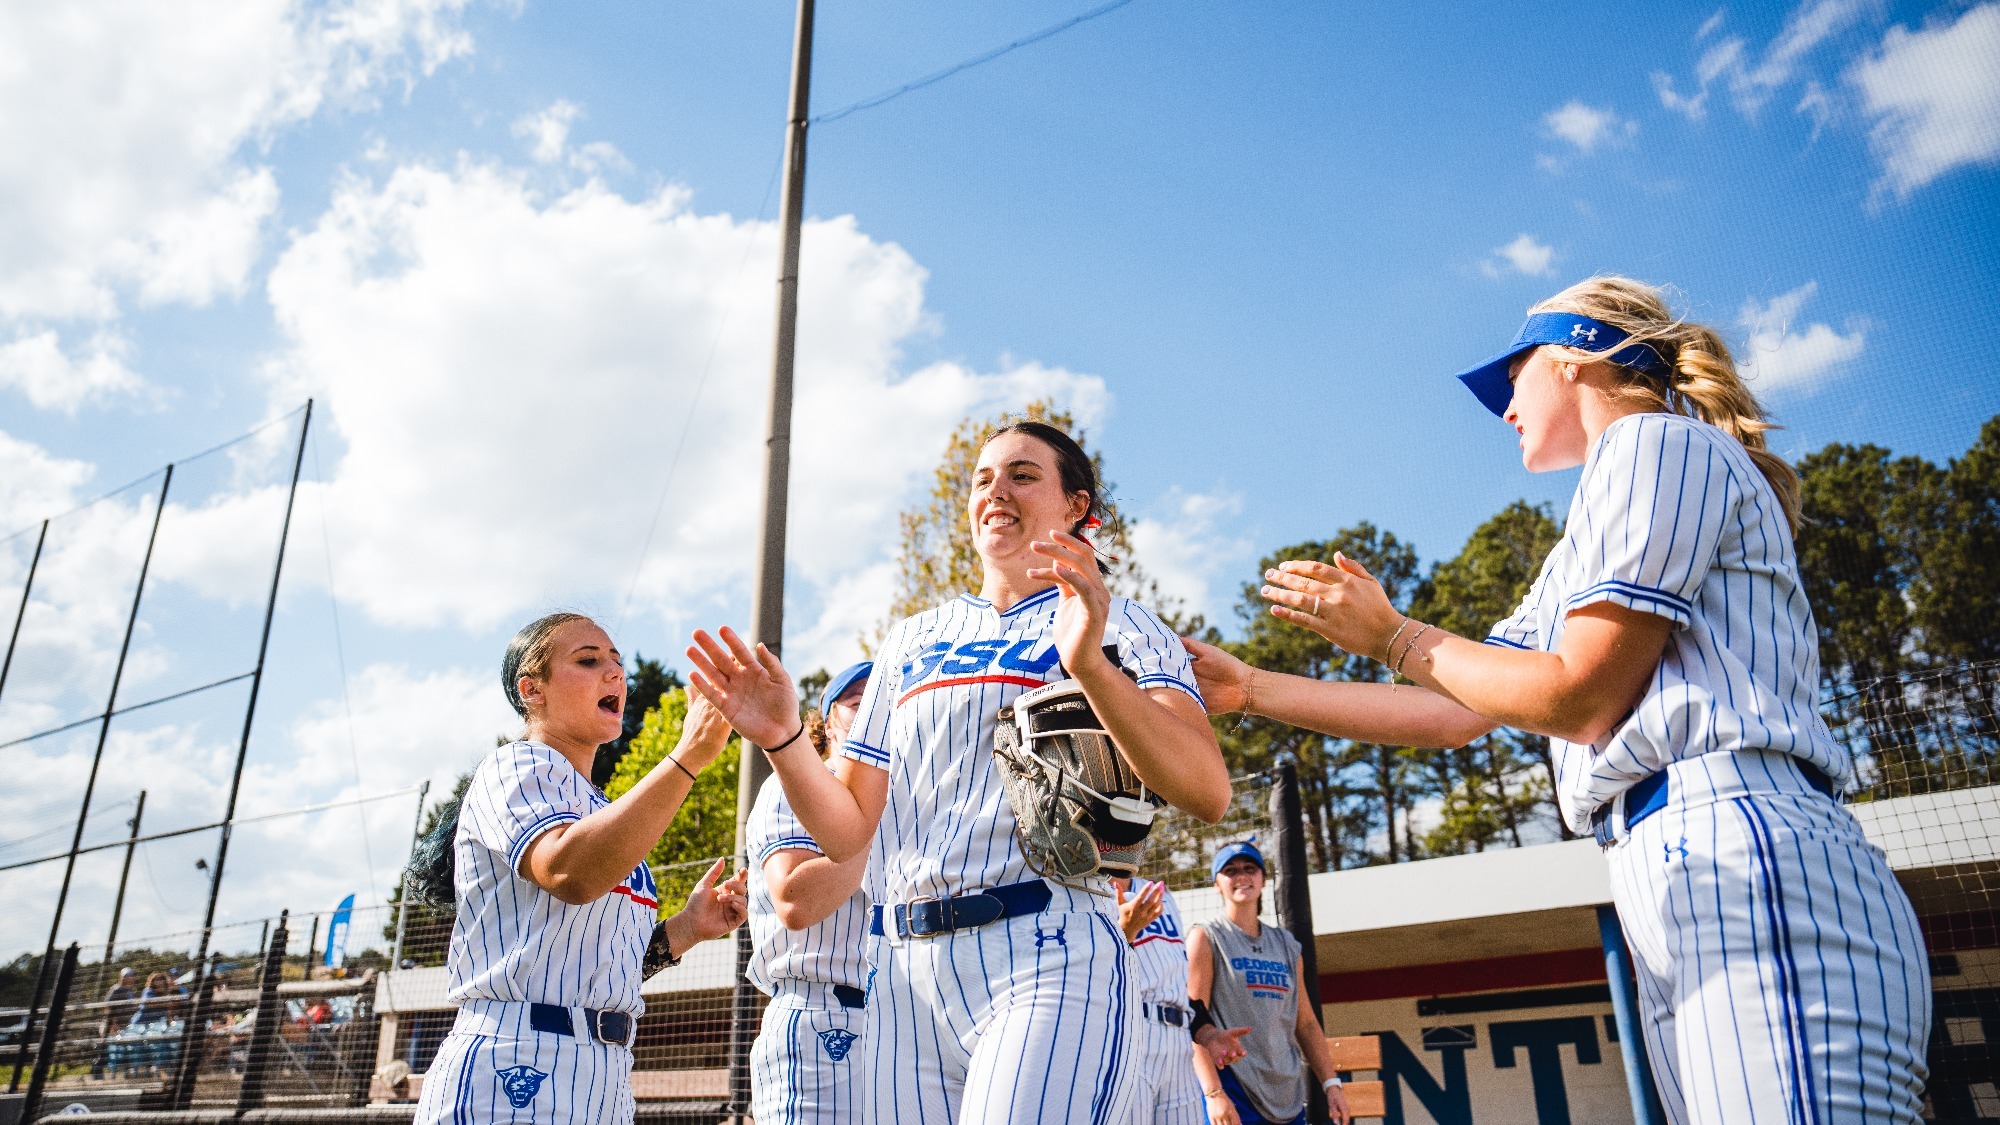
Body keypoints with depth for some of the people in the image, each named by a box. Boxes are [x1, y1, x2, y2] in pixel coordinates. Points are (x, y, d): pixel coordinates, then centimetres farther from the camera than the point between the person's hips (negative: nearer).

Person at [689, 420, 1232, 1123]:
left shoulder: (1117, 626, 5)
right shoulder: (909, 643, 18)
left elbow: (1208, 795, -13)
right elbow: (848, 831, 15)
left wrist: (1091, 665, -26)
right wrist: (781, 740, -3)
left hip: (1049, 959, -4)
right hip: (904, 972, 5)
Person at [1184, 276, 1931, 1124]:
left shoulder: (1657, 442, 1)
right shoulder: (1583, 554, 29)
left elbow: (1582, 698, -8)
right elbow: (1450, 715, 25)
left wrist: (1391, 636, 4)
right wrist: (1245, 690, 24)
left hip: (1744, 862, -9)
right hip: (1684, 892, 9)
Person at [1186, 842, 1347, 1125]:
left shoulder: (1287, 945, 15)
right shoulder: (1206, 938, -3)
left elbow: (1306, 1022, 18)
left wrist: (1331, 1083, 9)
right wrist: (1213, 1092, -19)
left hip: (1287, 1098, 6)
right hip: (1232, 1095, -6)